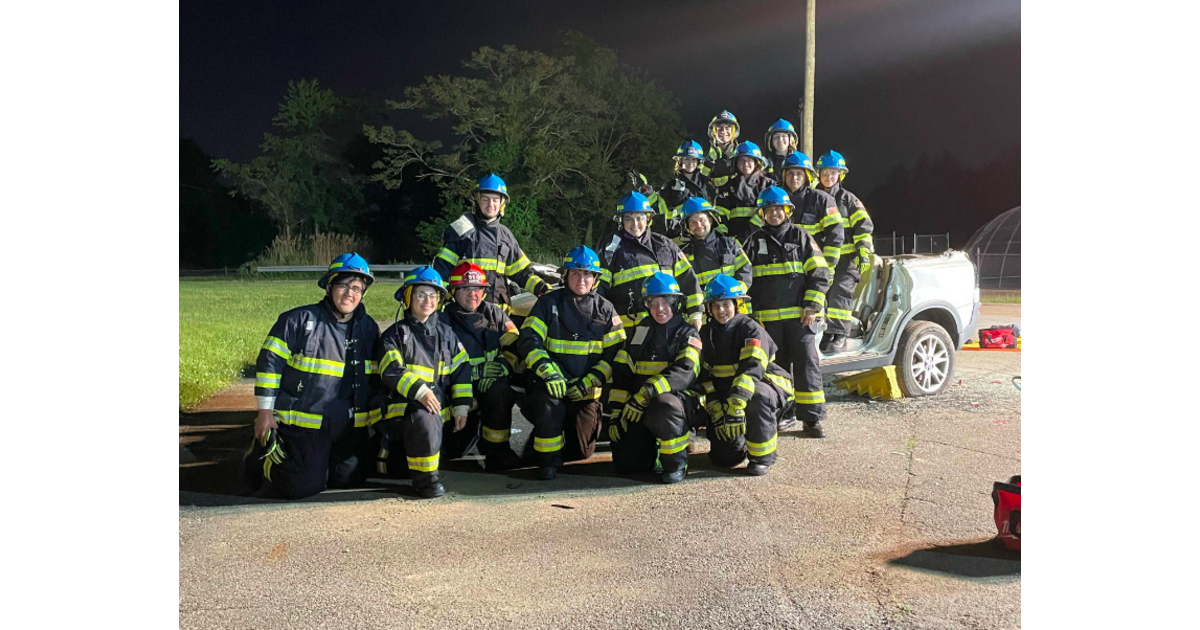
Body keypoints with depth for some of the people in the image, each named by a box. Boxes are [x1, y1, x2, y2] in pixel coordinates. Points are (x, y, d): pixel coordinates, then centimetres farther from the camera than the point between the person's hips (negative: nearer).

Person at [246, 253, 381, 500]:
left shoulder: (368, 328, 8)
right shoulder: (299, 320, -8)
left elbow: (376, 376, 16)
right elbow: (269, 362, -6)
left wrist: (377, 419, 14)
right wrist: (265, 411, -7)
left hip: (350, 427, 5)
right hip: (303, 422, -5)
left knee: (350, 480, 10)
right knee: (304, 486, -9)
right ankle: (262, 458, 20)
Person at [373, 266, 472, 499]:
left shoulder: (446, 334, 16)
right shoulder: (395, 334, 4)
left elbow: (461, 370, 11)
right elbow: (392, 371, -10)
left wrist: (461, 407, 0)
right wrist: (419, 391, -25)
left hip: (440, 410, 6)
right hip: (404, 408, -6)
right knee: (424, 419, -36)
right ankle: (424, 478, -18)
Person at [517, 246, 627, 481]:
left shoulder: (605, 309, 5)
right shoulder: (549, 303, 2)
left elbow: (615, 352, 1)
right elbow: (528, 340, -7)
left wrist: (589, 381, -14)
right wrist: (548, 371, -24)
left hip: (586, 391, 2)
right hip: (552, 383, -2)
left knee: (582, 450, -1)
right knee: (548, 405, -36)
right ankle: (548, 460, -12)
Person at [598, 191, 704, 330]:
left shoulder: (665, 245, 13)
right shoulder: (613, 249, 6)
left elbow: (687, 278, 15)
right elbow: (599, 286, 2)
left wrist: (695, 312, 10)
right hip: (629, 328, -3)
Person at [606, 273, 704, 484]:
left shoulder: (687, 334, -1)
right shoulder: (639, 331, 13)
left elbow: (684, 371, -20)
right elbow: (620, 374, 10)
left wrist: (647, 392, -31)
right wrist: (616, 413, 1)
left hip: (677, 400, -4)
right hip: (640, 409, 4)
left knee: (664, 405, -39)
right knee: (626, 462, -11)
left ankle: (676, 464, -18)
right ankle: (653, 445, 22)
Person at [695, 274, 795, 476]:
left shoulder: (751, 329, -15)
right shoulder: (706, 334, 4)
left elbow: (752, 369, -29)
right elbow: (705, 376, 0)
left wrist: (736, 404, -41)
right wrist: (716, 411, -13)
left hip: (764, 386, -4)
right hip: (726, 396, 5)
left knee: (757, 397, -41)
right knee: (722, 458, -6)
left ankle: (761, 457, -19)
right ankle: (741, 441, 31)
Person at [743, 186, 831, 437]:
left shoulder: (801, 237, 6)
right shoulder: (755, 241, 11)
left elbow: (819, 273, 2)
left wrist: (812, 306, -7)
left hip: (800, 314, -2)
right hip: (768, 317, 2)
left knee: (807, 363, -5)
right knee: (777, 366, 8)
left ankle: (812, 418, 0)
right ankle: (783, 414, 17)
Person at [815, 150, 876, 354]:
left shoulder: (848, 199, 4)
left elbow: (863, 227, -2)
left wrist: (864, 254, -11)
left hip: (845, 260, -4)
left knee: (840, 295, -14)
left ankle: (839, 337, -12)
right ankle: (828, 335, 15)